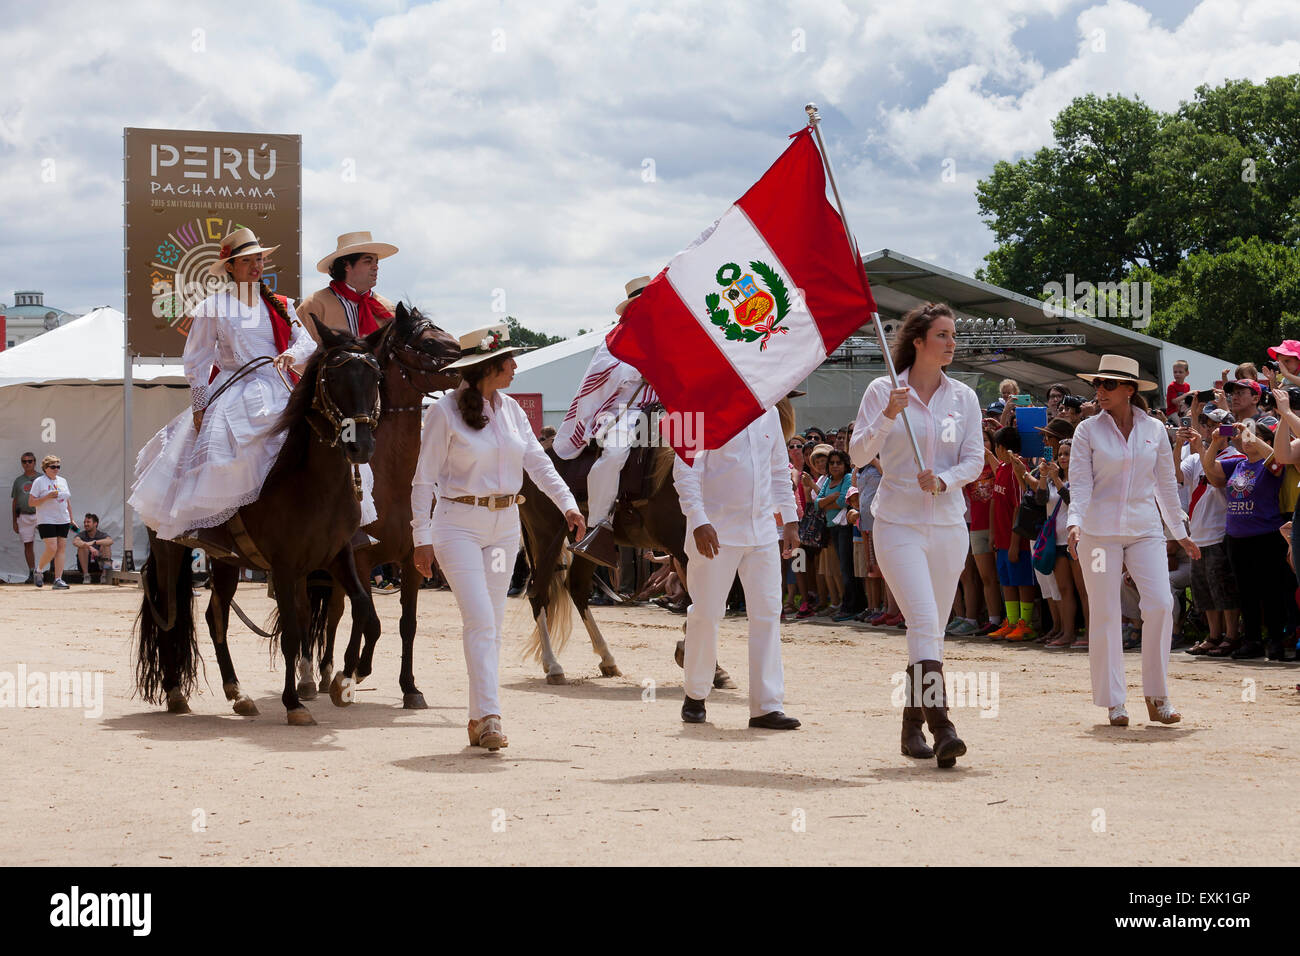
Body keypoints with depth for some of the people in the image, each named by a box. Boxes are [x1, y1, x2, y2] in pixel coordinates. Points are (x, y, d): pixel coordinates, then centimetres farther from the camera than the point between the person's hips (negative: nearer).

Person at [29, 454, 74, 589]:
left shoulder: (62, 481, 16)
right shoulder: (39, 482, -2)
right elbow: (31, 502, -6)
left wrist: (71, 519, 17)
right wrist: (47, 497, -19)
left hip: (63, 521, 6)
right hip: (46, 521, -6)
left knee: (61, 549, -1)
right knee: (52, 549, -15)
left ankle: (58, 579, -1)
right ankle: (38, 570, 11)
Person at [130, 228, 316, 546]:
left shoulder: (280, 305, 13)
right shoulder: (213, 308, 3)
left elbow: (307, 342, 6)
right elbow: (197, 360, 4)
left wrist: (293, 355, -18)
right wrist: (200, 405, -4)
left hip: (278, 393, 4)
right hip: (234, 396, -4)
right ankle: (205, 526, -8)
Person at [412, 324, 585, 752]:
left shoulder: (511, 410, 7)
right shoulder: (445, 412, -9)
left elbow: (538, 461, 4)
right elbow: (424, 480, -7)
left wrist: (567, 503, -11)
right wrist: (421, 538, -10)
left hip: (505, 524, 6)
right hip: (459, 525, -6)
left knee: (493, 623, 8)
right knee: (480, 620, -14)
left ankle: (478, 718, 15)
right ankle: (489, 717, -15)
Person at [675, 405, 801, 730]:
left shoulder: (768, 413, 12)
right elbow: (685, 469, -13)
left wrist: (789, 520, 15)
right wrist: (698, 520, -22)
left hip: (762, 530, 5)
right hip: (716, 530, -5)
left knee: (767, 612, -1)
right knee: (707, 613, 0)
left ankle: (767, 706, 1)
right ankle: (695, 694, 20)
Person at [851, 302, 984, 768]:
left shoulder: (963, 397, 7)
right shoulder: (883, 391, -1)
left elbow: (975, 460, 5)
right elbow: (858, 453, -5)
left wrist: (944, 480, -14)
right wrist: (888, 416, -20)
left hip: (948, 525, 4)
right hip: (898, 523, -4)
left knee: (931, 629, 9)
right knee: (925, 622, -18)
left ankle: (912, 725, 21)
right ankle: (940, 726, -24)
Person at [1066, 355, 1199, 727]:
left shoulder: (1154, 430, 7)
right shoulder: (1088, 431, 1)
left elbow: (1166, 484, 14)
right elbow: (1080, 483, -4)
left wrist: (1180, 533, 18)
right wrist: (1075, 523, -20)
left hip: (1144, 528, 1)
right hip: (1100, 530, -1)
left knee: (1160, 604, -12)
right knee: (1105, 614, -1)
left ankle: (1157, 697, 0)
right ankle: (1113, 703, 6)